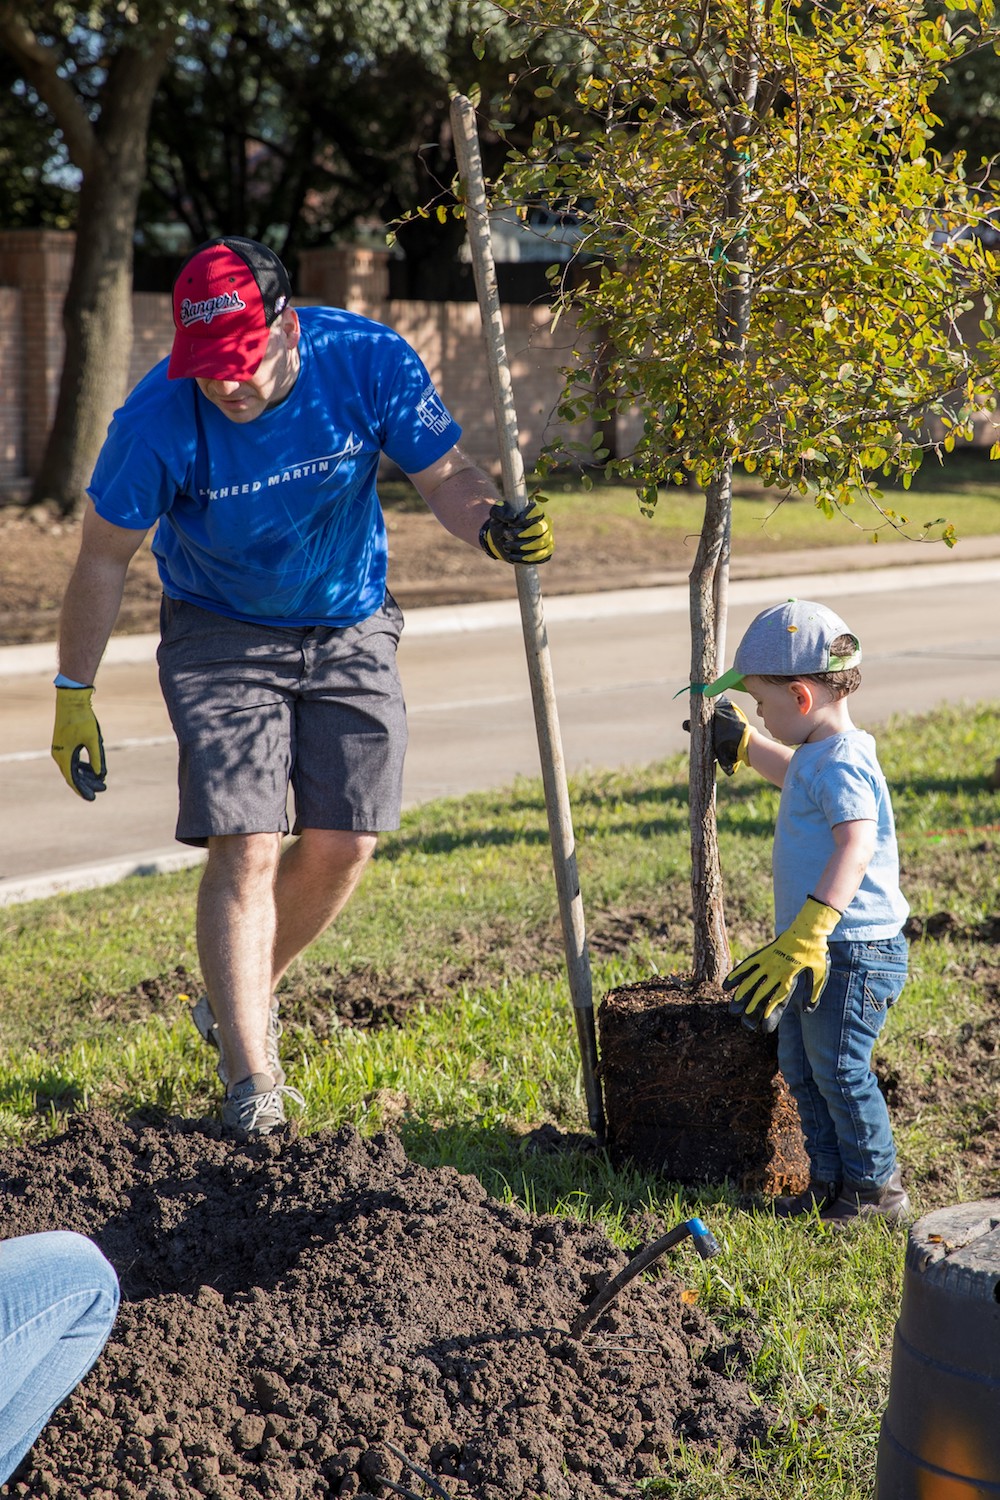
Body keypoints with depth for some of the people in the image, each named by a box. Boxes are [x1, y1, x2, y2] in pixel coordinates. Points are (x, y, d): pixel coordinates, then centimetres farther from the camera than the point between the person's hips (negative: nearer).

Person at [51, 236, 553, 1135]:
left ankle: (241, 999, 27)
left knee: (341, 845, 2)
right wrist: (73, 697, -8)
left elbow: (444, 473, -10)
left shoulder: (370, 362, -21)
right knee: (246, 847, -14)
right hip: (222, 637, -3)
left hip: (350, 630, 3)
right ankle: (251, 1078, -11)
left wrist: (493, 525, -33)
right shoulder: (160, 420, -25)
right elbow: (104, 556, -12)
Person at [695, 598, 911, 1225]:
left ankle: (877, 1187, 12)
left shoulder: (843, 762, -22)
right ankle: (831, 1180, 27)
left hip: (852, 950, -11)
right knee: (799, 1064, 17)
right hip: (818, 952, 11)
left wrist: (808, 930, -44)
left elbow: (855, 848, -36)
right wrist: (743, 745, 45)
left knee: (840, 1070, -2)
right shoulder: (816, 756, 11)